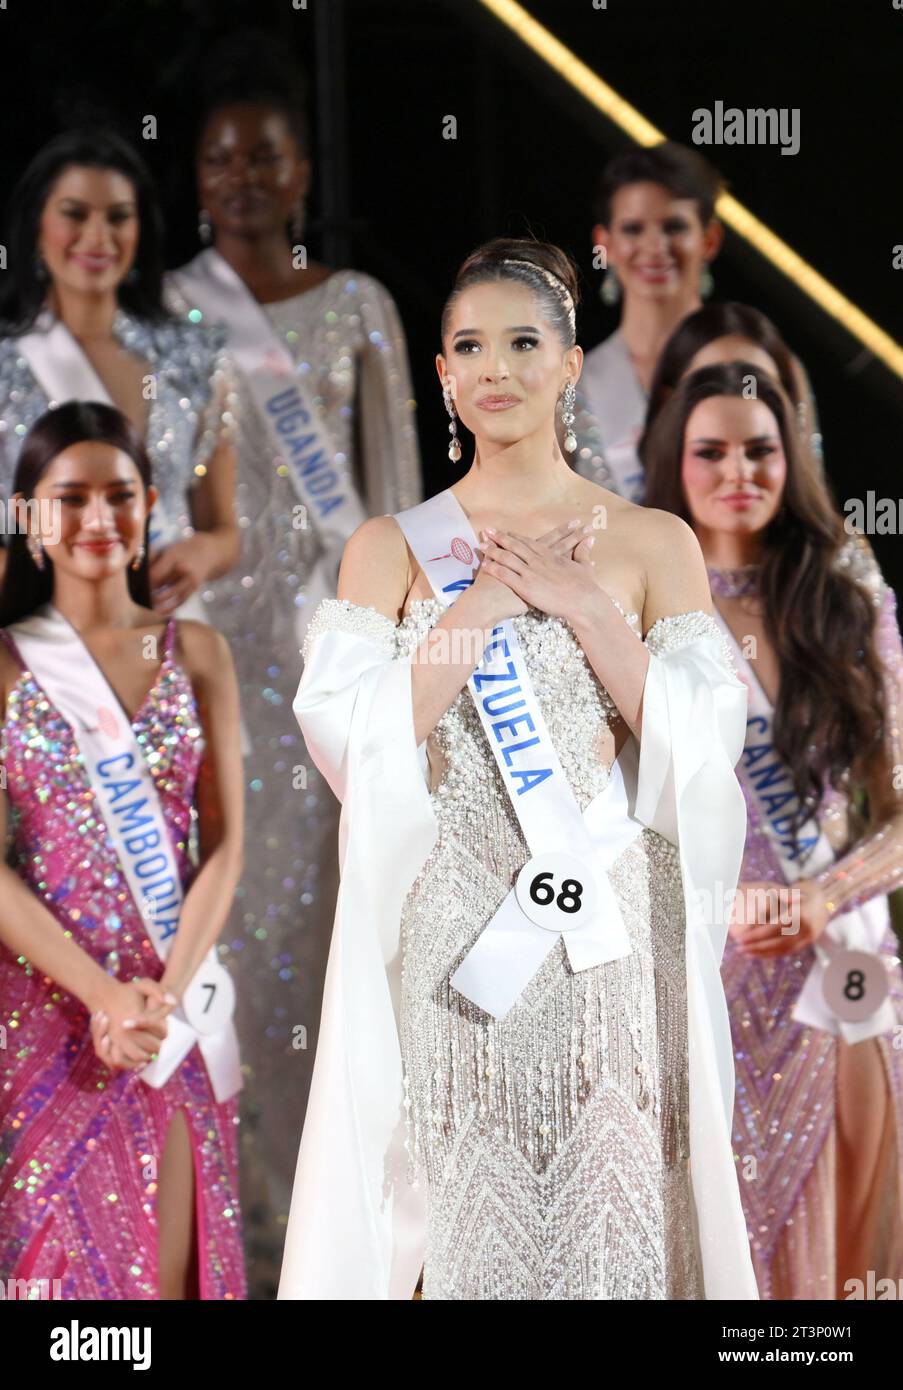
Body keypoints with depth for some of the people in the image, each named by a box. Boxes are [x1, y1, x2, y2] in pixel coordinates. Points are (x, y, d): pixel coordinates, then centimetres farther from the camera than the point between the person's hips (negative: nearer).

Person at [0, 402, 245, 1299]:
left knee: (166, 1268, 3)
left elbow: (225, 845, 3)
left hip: (172, 1005, 2)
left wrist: (167, 991, -12)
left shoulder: (196, 654, 7)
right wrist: (104, 996, -17)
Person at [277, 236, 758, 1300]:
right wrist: (489, 597, -8)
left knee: (612, 1210, -2)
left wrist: (580, 603, -8)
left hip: (612, 941, 0)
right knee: (464, 1214, -1)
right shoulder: (392, 546, 8)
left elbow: (702, 744, 0)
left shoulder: (653, 543, 8)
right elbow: (354, 736, -5)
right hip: (452, 932, 0)